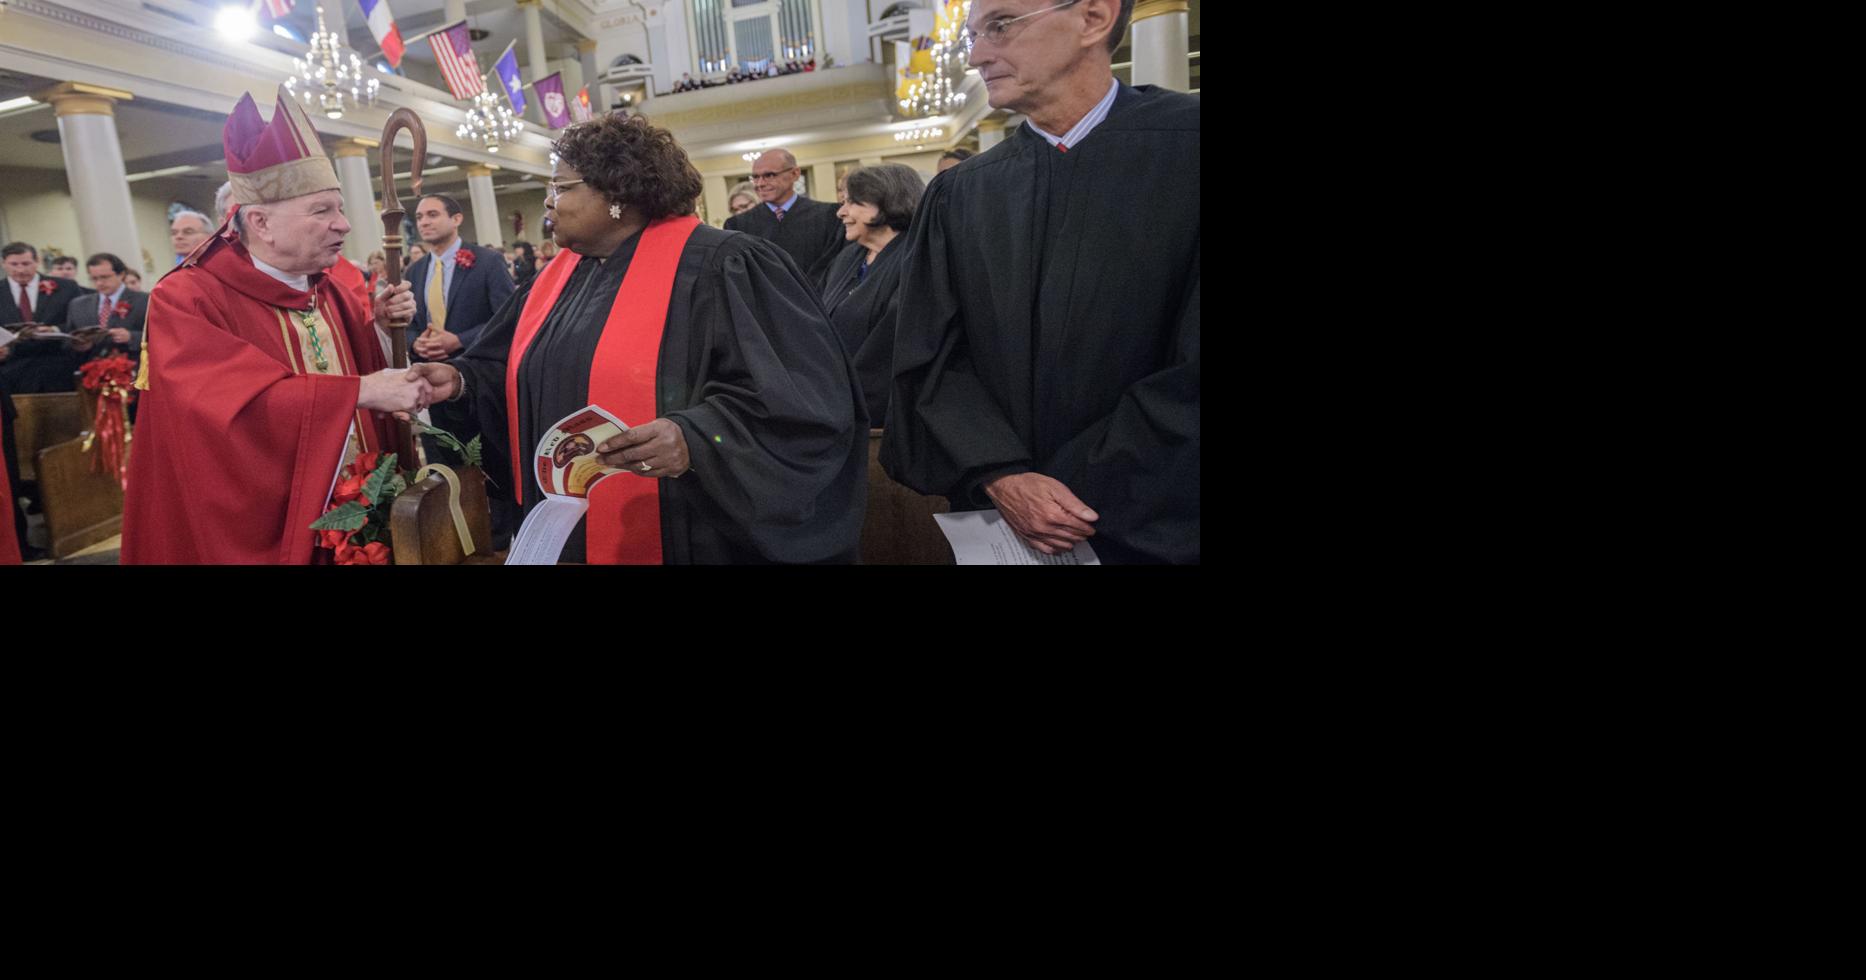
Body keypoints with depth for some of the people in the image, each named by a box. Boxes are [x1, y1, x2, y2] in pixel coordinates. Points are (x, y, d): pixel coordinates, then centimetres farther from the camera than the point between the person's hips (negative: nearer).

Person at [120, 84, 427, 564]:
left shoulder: (333, 292, 6)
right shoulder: (186, 301, -13)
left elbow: (364, 368, 11)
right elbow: (237, 402, -28)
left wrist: (379, 325, -6)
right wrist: (362, 391, -31)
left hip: (359, 516, 6)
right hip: (260, 532, -5)